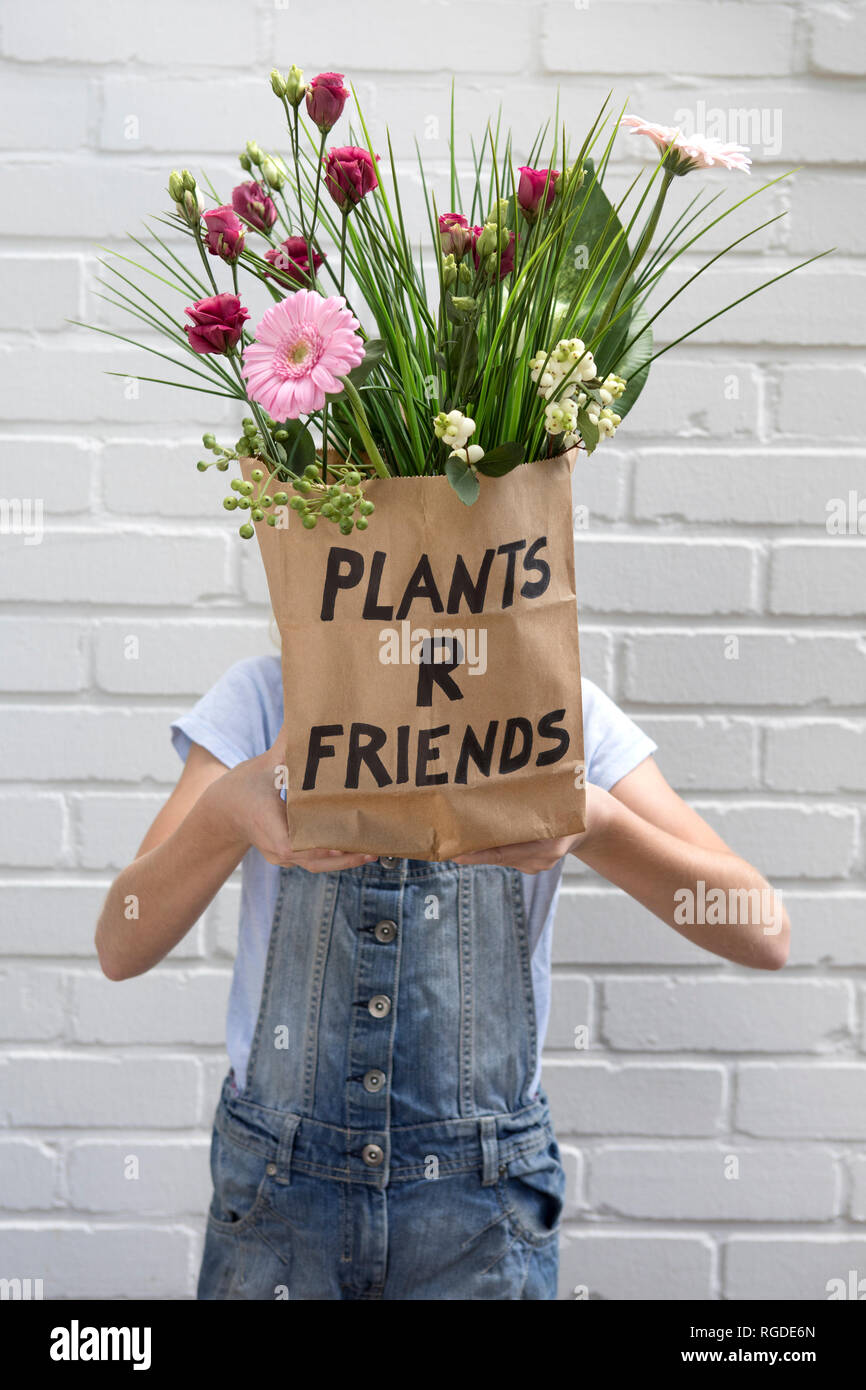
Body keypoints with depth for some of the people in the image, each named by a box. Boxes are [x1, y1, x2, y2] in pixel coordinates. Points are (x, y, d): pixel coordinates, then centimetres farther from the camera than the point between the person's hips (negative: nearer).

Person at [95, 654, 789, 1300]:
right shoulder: (264, 698, -6)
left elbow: (764, 934, -15)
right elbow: (120, 948, -16)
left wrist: (595, 823, -34)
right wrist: (227, 811, -37)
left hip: (483, 1196, 0)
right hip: (279, 1184, 1)